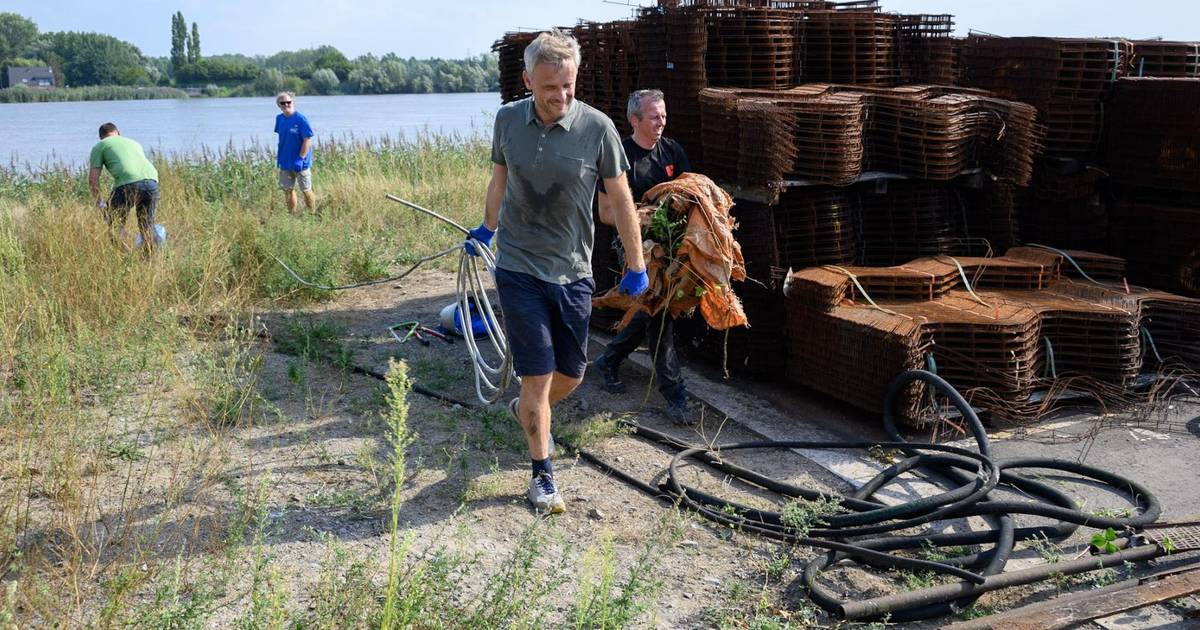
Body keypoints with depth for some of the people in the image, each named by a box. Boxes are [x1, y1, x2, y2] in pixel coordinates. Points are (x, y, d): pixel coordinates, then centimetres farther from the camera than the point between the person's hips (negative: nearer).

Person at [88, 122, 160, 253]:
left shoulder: (99, 146, 21)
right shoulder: (134, 142, 36)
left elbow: (93, 179, 12)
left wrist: (99, 203, 25)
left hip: (127, 183, -4)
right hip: (151, 180, 4)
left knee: (116, 224, 14)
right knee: (147, 224, 17)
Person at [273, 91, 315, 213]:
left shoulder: (301, 119, -15)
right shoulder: (279, 119, 4)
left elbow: (308, 140, -17)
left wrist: (300, 158, -20)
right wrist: (279, 154, 12)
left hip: (300, 163, -6)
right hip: (285, 162, 6)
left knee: (306, 190, 4)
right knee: (287, 190, 10)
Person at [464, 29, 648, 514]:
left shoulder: (596, 127, -11)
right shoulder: (508, 120, -5)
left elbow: (620, 200, -2)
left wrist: (636, 267, 1)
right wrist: (487, 229, 26)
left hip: (573, 273, 1)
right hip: (519, 270, -1)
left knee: (571, 374, 13)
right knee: (538, 376, -2)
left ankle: (526, 411, 45)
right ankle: (542, 474, 14)